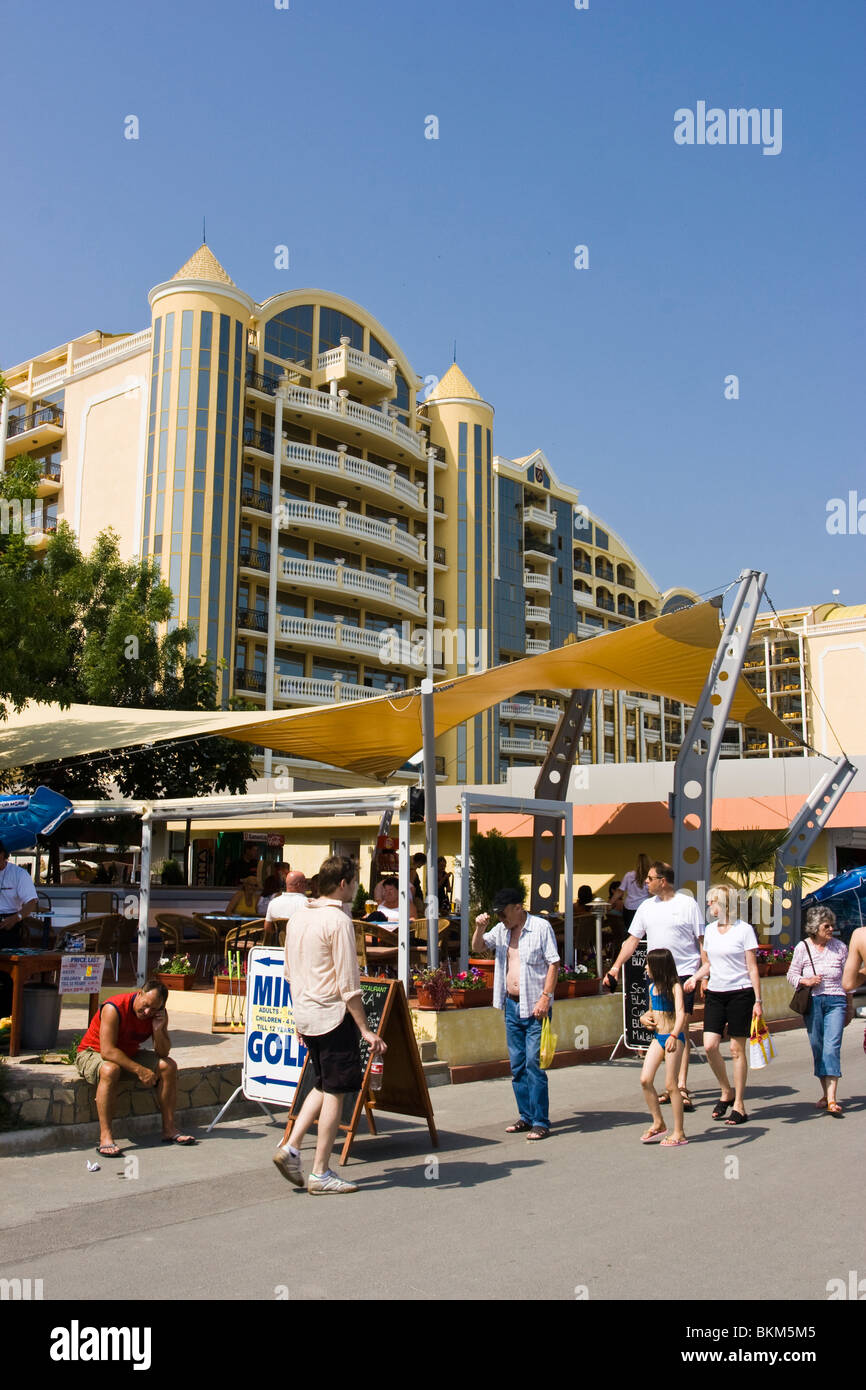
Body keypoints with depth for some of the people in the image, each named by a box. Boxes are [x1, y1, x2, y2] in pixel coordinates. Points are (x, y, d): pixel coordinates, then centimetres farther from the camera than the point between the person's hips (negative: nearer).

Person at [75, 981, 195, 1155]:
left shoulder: (159, 1014, -10)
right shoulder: (113, 1008, -28)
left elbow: (163, 1053, -8)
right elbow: (107, 1051, -32)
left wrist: (158, 1029, -27)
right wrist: (140, 1070, -32)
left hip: (129, 1056, 6)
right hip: (93, 1054, -6)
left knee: (169, 1065, -11)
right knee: (110, 1070, -39)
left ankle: (169, 1129, -5)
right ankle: (105, 1137, -36)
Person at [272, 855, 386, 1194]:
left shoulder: (299, 916, 9)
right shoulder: (338, 920, -15)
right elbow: (348, 984, -17)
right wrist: (365, 1030, -13)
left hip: (305, 1014, 8)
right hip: (333, 1014, -8)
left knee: (323, 1086, 20)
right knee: (334, 1092, 1)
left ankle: (290, 1147, 11)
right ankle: (320, 1175, 6)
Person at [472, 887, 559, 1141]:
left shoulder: (541, 927, -6)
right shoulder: (501, 930, 12)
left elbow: (553, 963, -9)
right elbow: (477, 947, 15)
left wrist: (545, 997, -16)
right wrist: (479, 929, -5)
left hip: (535, 1007, -7)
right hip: (512, 1006, 7)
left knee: (533, 1063, -9)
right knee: (517, 1065, 10)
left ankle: (540, 1122, -3)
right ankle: (526, 1117, 20)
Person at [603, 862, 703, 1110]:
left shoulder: (687, 903, -2)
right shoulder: (647, 906, 11)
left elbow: (701, 941, -1)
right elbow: (633, 939, 13)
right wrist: (616, 967, 4)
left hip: (683, 974, -5)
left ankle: (682, 1088, -8)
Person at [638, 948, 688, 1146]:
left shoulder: (674, 987, -12)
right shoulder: (652, 987, 11)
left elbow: (681, 1014, -25)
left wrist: (673, 1035, -40)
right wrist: (644, 1018, 6)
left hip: (674, 1038, -7)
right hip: (658, 1038, 7)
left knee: (670, 1085, -4)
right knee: (645, 1080, -2)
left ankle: (679, 1133, 6)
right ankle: (658, 1124, 13)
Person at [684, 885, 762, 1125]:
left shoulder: (744, 930, -6)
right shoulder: (710, 930, 10)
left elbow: (752, 969, -5)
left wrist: (758, 1000, -8)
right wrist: (695, 977, 1)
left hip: (740, 993, -5)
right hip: (715, 993, 5)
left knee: (737, 1049, 0)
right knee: (709, 1045, -5)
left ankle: (738, 1104, 11)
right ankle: (726, 1092, 17)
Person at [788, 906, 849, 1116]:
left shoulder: (840, 947, 5)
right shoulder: (802, 947, 3)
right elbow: (791, 975, 8)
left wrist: (849, 1006, 15)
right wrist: (805, 981, -13)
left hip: (835, 1001, -1)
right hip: (812, 1002, 1)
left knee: (832, 1047, -12)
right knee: (817, 1047, 6)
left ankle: (832, 1099, -15)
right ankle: (825, 1093, 20)